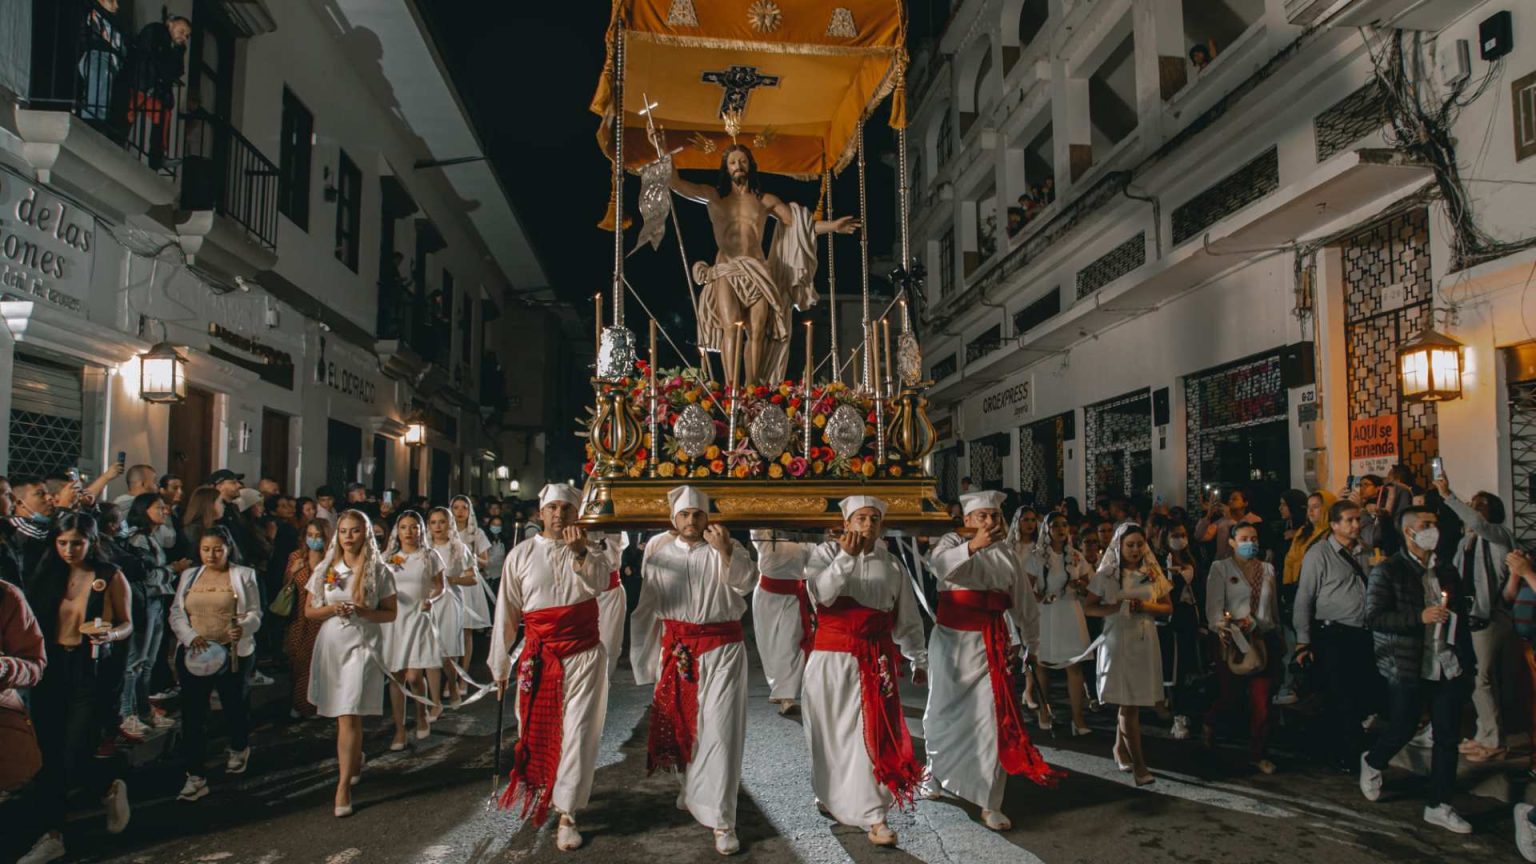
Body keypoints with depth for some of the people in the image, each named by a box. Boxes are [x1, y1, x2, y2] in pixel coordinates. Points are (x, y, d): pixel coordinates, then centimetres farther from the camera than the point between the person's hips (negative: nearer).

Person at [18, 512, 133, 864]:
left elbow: (127, 625, 1)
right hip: (51, 669, 4)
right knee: (48, 755, 5)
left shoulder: (111, 577, -3)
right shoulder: (49, 575, 6)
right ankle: (52, 835, 19)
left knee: (74, 760, -7)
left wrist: (110, 634, -20)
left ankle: (113, 786, 25)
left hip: (92, 671, -4)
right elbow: (34, 620, 6)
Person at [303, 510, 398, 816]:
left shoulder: (378, 570, -2)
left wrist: (362, 611, -17)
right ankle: (355, 759, 40)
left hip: (362, 644, -4)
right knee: (345, 715, 15)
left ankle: (344, 785, -8)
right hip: (331, 643, 4)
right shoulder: (325, 569, 6)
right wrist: (332, 609, -11)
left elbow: (390, 613, 1)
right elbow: (309, 611, 10)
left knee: (348, 716, -10)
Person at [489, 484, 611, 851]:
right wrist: (500, 666, 4)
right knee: (537, 732, 12)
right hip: (538, 657, 1)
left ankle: (567, 815, 6)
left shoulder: (590, 552, 3)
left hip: (583, 656, -1)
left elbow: (598, 584, -18)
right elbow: (506, 612, 4)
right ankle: (540, 792, 38)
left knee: (578, 734, -2)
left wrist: (580, 553, -33)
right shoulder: (522, 554, 1)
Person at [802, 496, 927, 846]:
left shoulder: (892, 565, 9)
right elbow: (821, 592, -17)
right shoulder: (826, 553, 1)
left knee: (874, 733, -3)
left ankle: (874, 816, 4)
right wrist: (846, 556, -24)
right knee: (833, 732, 8)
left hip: (877, 660, 2)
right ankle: (831, 795, 30)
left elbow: (908, 618, 15)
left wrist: (919, 660, 19)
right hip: (832, 657, -1)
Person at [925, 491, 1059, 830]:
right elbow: (941, 566, -27)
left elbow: (1025, 603, 15)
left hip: (991, 645, 2)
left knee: (993, 719, -5)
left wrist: (1033, 645, 19)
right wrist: (973, 545, -43)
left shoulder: (1007, 554, 8)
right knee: (944, 711, 14)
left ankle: (990, 804, 3)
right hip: (952, 640, -2)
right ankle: (933, 769, 41)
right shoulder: (952, 542, -3)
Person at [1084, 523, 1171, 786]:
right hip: (1118, 641, -3)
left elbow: (1167, 607, 11)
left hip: (1145, 641, 3)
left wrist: (1146, 606, -9)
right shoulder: (1106, 575, -1)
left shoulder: (1153, 573, 8)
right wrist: (1118, 607, -16)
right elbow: (1089, 607, -1)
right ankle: (1138, 763, -3)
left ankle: (1120, 749, 29)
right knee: (1128, 704, -6)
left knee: (1131, 702, 8)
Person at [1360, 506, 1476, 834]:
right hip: (1409, 669, -5)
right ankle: (1372, 763, 35)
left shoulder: (1446, 572, 13)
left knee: (1447, 737, 6)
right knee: (1403, 729, 6)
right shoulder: (1388, 571, -7)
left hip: (1449, 669, 6)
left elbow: (1461, 612, 22)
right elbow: (1373, 617, -14)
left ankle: (1438, 806, 17)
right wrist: (1420, 616, -22)